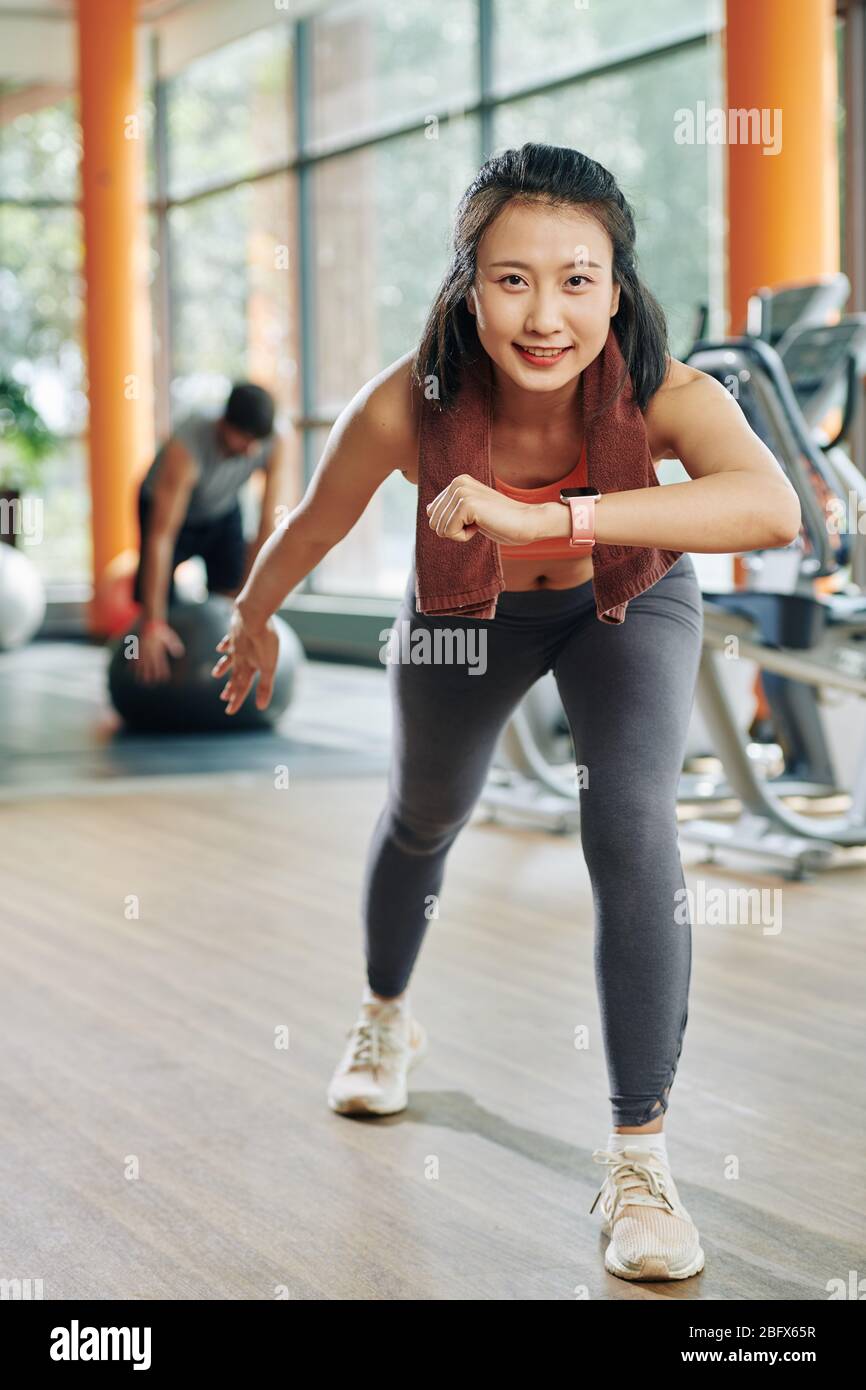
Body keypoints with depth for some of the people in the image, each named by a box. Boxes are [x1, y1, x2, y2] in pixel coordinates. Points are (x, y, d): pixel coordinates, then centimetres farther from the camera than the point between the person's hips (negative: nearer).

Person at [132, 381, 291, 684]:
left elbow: (269, 526, -29)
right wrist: (153, 625, -46)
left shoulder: (275, 445, -33)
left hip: (222, 510, 3)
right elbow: (161, 537, -44)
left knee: (232, 596, -14)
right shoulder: (187, 447, -43)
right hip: (165, 506, -3)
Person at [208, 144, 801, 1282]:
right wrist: (252, 621, 3)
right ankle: (388, 1018, 55)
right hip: (467, 610, 2)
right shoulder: (405, 407, -37)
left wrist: (542, 517, -66)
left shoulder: (665, 394, -40)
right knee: (425, 816, 23)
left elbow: (772, 508, -61)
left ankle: (640, 1154, -8)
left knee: (633, 834, -22)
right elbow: (314, 527, -15)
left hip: (626, 602, -2)